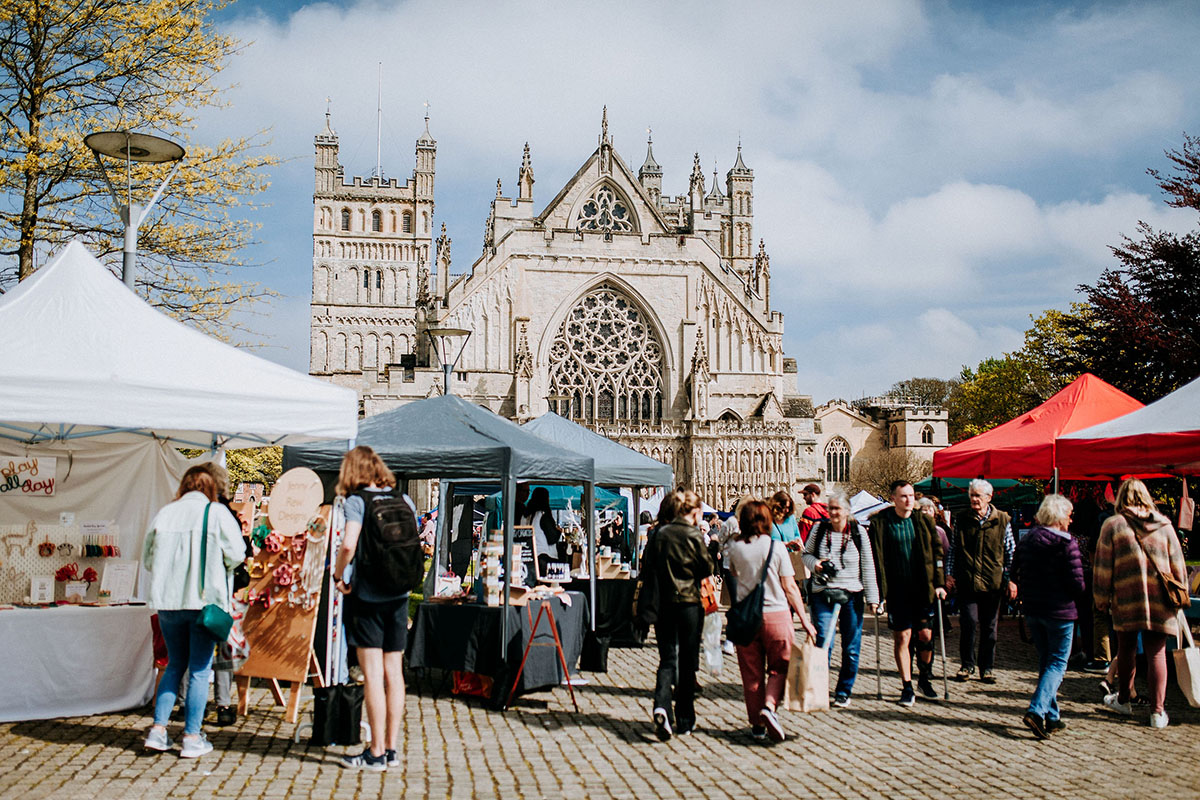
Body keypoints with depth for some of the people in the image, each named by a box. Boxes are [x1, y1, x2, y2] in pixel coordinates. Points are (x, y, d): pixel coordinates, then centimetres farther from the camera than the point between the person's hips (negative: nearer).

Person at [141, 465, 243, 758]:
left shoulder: (164, 513, 6)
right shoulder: (217, 513, -5)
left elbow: (147, 559, 11)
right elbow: (236, 554, -7)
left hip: (167, 601, 4)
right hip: (205, 599, -4)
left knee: (174, 664, 18)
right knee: (200, 669, 5)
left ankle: (158, 729, 15)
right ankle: (192, 738, 7)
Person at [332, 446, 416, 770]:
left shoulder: (357, 501, -8)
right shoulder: (404, 500, 7)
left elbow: (348, 544, -22)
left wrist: (338, 575, -6)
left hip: (367, 595, -5)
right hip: (398, 596, 5)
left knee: (372, 675, -1)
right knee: (394, 672, 10)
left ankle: (376, 753, 4)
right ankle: (391, 749, 17)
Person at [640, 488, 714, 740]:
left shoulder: (659, 534, 2)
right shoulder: (694, 536, -10)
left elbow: (647, 567, 7)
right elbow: (707, 569, -3)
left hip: (663, 604, 3)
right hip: (689, 603, -3)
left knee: (667, 659, 7)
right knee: (687, 663, 8)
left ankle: (661, 707, -18)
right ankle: (684, 721, 15)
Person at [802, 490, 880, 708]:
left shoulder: (858, 532, 0)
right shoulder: (820, 529, 2)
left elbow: (868, 567, 4)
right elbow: (806, 554, 14)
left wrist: (872, 597, 1)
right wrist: (815, 564, -9)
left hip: (851, 596, 0)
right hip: (823, 593, 0)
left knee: (851, 647, 5)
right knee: (824, 642, -7)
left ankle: (844, 691, 19)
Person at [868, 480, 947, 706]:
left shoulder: (923, 521, 5)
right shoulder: (880, 523, -4)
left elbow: (936, 552, 10)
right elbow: (876, 559, -5)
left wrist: (939, 583, 3)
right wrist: (879, 592, -9)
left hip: (923, 589, 3)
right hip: (897, 591, -3)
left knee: (926, 635, 6)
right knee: (902, 637, 1)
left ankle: (925, 680, 28)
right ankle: (907, 687, 11)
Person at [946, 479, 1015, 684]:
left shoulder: (1002, 520, 4)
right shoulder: (961, 519, 6)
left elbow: (1011, 552, 7)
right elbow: (953, 549, 11)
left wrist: (1010, 579, 2)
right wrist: (949, 574, 3)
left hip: (993, 582, 0)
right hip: (967, 581, 0)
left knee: (990, 627, 6)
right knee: (969, 622, -8)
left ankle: (986, 668, 18)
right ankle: (967, 665, 7)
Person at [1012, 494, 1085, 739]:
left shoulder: (1026, 539, 6)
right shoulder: (1066, 542, -14)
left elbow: (1015, 573, 11)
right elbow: (1077, 583, -16)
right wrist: (1076, 595, 5)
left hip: (1032, 609, 6)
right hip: (1059, 610, -6)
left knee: (1045, 661, 16)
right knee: (1057, 664, 2)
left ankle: (1052, 718, 19)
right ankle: (1036, 711, -14)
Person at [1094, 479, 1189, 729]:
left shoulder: (1113, 525, -2)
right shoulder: (1164, 525, 4)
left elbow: (1103, 566, -1)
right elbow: (1178, 565, 8)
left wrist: (1102, 598, 7)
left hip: (1126, 599, -1)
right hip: (1160, 601, 1)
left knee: (1126, 649, 13)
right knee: (1156, 653, 4)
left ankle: (1123, 700, 29)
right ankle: (1157, 710, 2)